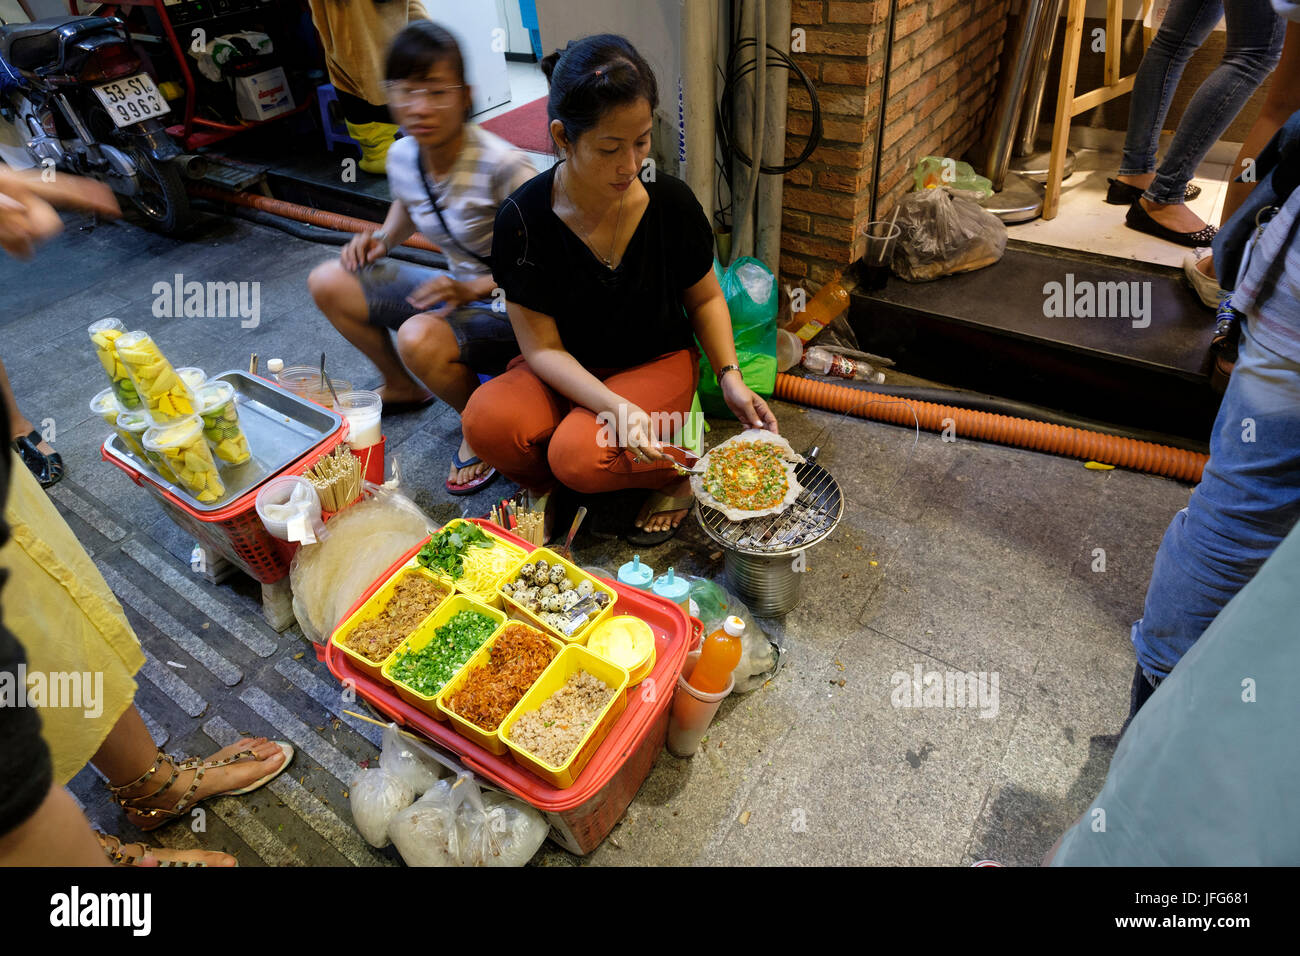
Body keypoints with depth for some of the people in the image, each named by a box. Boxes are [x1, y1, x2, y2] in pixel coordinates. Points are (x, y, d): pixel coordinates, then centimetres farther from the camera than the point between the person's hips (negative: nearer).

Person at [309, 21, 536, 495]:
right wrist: (383, 238, 3)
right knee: (328, 283, 4)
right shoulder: (401, 157, -3)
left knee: (419, 338, -36)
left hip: (510, 304, -7)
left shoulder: (501, 165, -25)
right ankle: (403, 386, 23)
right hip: (456, 289, 8)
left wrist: (475, 289, -29)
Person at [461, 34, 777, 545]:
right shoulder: (524, 218, -17)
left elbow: (705, 299, 4)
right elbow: (542, 347, -14)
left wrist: (730, 378, -12)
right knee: (488, 422, -29)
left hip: (657, 363, 0)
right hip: (567, 372, 1)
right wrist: (616, 407, -29)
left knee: (582, 457, -30)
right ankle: (543, 482, 5)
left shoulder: (671, 202, -13)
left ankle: (678, 469, 2)